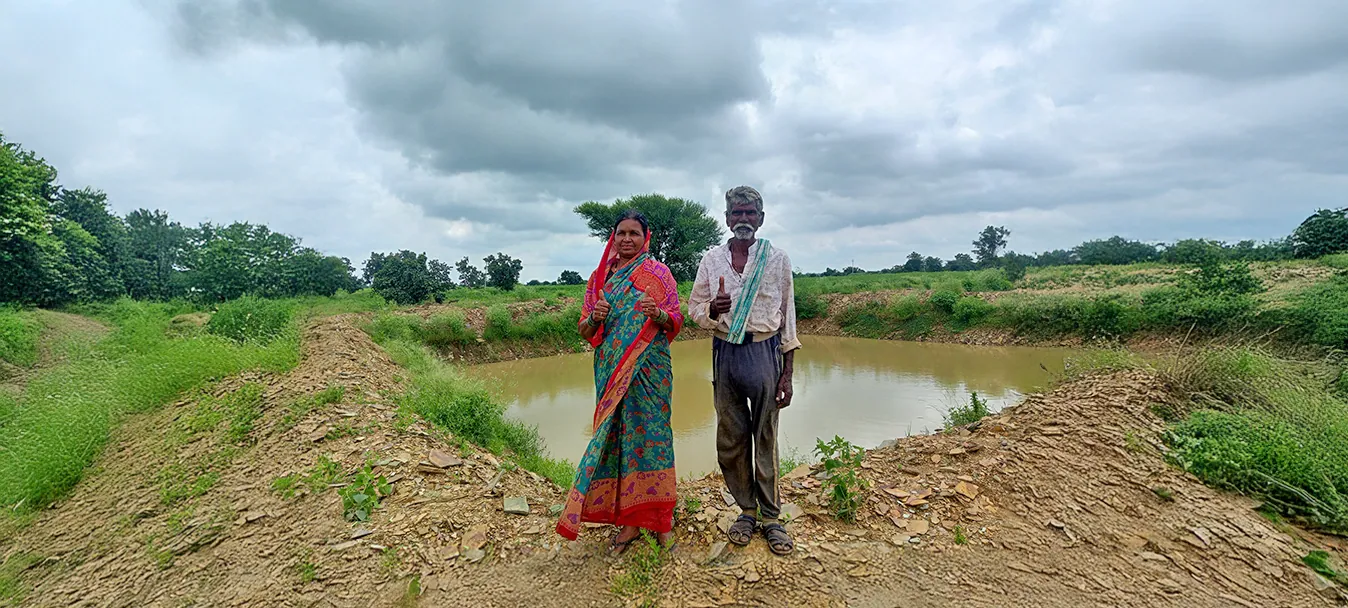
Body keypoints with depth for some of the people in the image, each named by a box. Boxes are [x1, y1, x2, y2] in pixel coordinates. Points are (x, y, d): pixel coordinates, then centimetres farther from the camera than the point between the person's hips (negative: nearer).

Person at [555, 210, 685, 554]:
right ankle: (630, 520, 13)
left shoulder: (658, 273, 4)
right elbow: (585, 330, 12)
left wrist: (658, 314, -20)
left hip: (649, 368, -3)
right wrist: (595, 318, -10)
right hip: (611, 369, 3)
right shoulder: (600, 277, 12)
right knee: (616, 434, 2)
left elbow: (676, 321, 1)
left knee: (648, 431, -4)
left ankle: (659, 515, 11)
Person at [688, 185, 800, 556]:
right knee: (730, 440, 8)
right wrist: (711, 310, -15)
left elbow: (788, 316, 3)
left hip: (765, 351, -2)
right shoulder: (711, 260, 7)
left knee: (766, 439, 5)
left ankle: (770, 516, 20)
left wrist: (787, 373, -1)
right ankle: (746, 509, 26)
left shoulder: (777, 259, 2)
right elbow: (694, 307, 11)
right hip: (725, 352, 2)